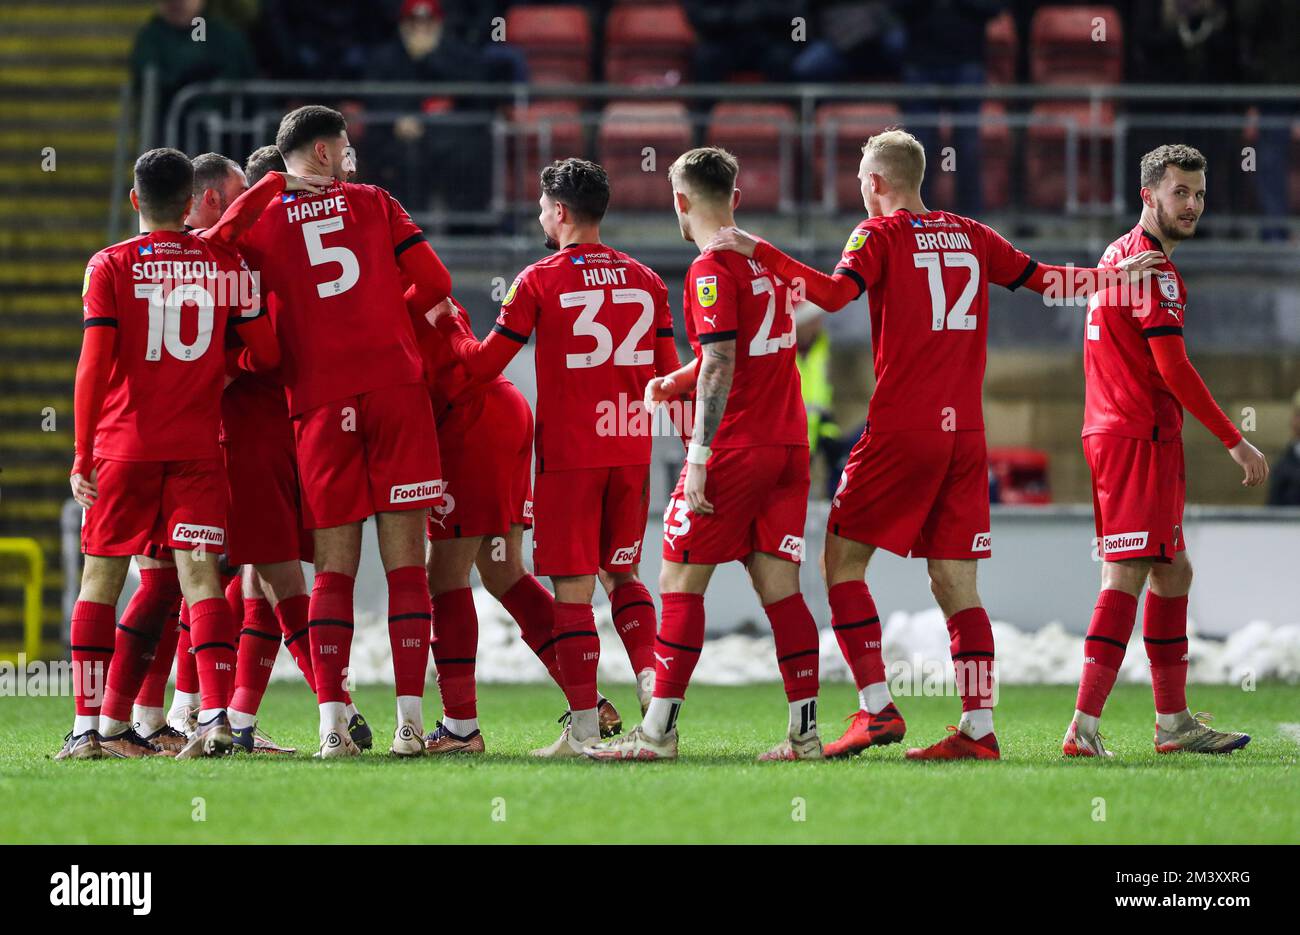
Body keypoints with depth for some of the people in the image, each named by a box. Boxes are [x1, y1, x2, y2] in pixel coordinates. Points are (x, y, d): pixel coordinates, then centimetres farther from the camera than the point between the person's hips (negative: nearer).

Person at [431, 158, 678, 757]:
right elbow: (670, 377, 10)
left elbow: (484, 364, -2)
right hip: (631, 449, 5)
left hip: (568, 453, -5)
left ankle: (584, 724, -5)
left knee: (573, 588, -2)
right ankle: (650, 675, -2)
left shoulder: (539, 281, -5)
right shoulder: (644, 280, 8)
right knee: (623, 573, 19)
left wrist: (445, 325, 15)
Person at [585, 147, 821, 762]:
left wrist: (699, 457, -19)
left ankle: (659, 732, -3)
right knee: (779, 588, 7)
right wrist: (675, 382, 37)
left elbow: (720, 369, -18)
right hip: (787, 444, 7)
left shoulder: (712, 271, -10)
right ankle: (804, 732, 1)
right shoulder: (767, 260, 14)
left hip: (734, 449, -7)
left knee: (680, 582, -1)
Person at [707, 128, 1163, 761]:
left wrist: (758, 251, -18)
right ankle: (978, 728, -1)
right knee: (955, 583, 6)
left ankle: (877, 708, -8)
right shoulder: (971, 236, 13)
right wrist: (1115, 275, 25)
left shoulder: (880, 234, -3)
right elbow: (1044, 279, 17)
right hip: (965, 434, 5)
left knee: (842, 560, 3)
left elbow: (834, 294, -18)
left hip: (900, 430, -5)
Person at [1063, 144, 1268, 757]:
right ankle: (1084, 725, -19)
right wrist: (1235, 441, -15)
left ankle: (1173, 722, 18)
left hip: (1114, 432, 11)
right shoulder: (1152, 267, -13)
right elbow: (1173, 367, -18)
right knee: (1128, 577, -13)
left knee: (1173, 573, 15)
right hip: (1142, 436, -11)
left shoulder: (1118, 255, 19)